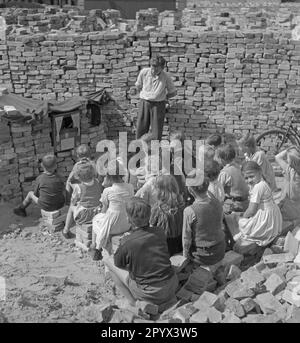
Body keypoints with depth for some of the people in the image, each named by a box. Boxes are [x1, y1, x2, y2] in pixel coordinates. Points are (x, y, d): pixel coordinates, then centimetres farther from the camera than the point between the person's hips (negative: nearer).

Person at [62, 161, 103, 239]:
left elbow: (73, 202, -6)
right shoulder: (97, 183, -8)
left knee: (71, 208, 27)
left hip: (83, 216, -4)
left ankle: (66, 230, 40)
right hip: (97, 213, 4)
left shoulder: (78, 188, -18)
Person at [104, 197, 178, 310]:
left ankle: (133, 302, 8)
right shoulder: (159, 232, -4)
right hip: (173, 285, 5)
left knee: (108, 261, 8)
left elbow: (118, 263, 3)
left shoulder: (126, 242, -17)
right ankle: (168, 298, 22)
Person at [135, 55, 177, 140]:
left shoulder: (166, 77, -12)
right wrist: (146, 96, 11)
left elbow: (173, 92, 3)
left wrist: (162, 97, 5)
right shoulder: (144, 72, -8)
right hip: (144, 103, 2)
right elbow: (138, 87, 11)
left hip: (158, 105, -1)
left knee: (157, 132, 1)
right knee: (141, 130, 3)